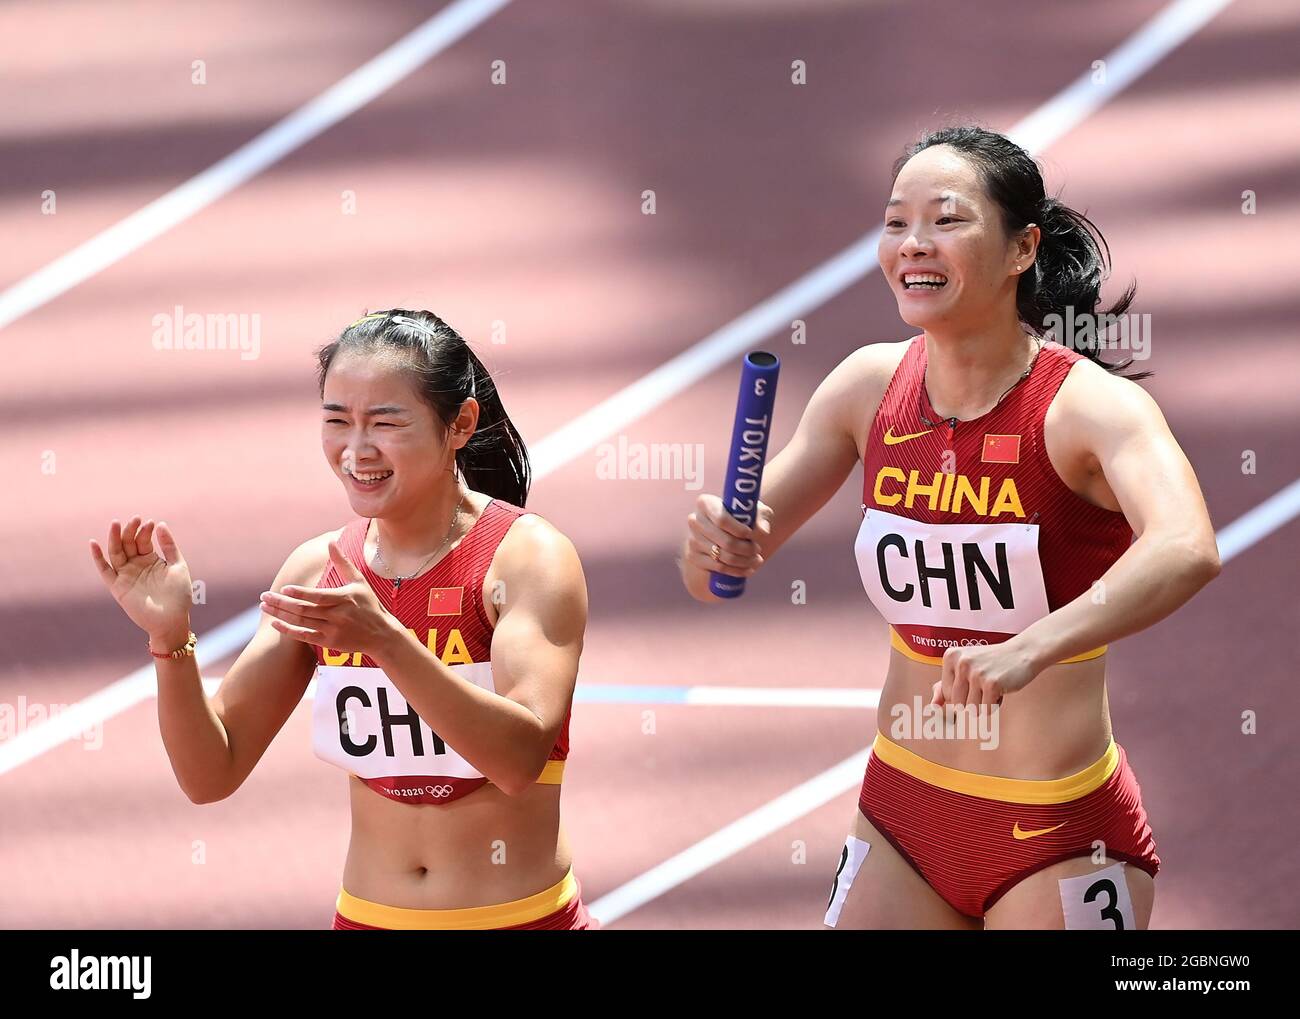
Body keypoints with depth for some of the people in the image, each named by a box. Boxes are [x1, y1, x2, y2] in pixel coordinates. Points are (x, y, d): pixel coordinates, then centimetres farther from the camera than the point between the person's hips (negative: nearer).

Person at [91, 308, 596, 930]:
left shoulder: (529, 556, -12)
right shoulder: (315, 570, -1)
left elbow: (521, 759, -25)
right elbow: (211, 775, -1)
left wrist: (385, 641, -35)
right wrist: (170, 640, -16)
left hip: (520, 920, -4)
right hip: (368, 917, 4)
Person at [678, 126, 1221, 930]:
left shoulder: (1089, 404, -18)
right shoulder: (870, 387, -1)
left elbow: (1187, 551, -38)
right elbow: (717, 577, 5)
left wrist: (1030, 649, -52)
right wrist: (714, 547, -20)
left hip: (1059, 838, -5)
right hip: (903, 812, 5)